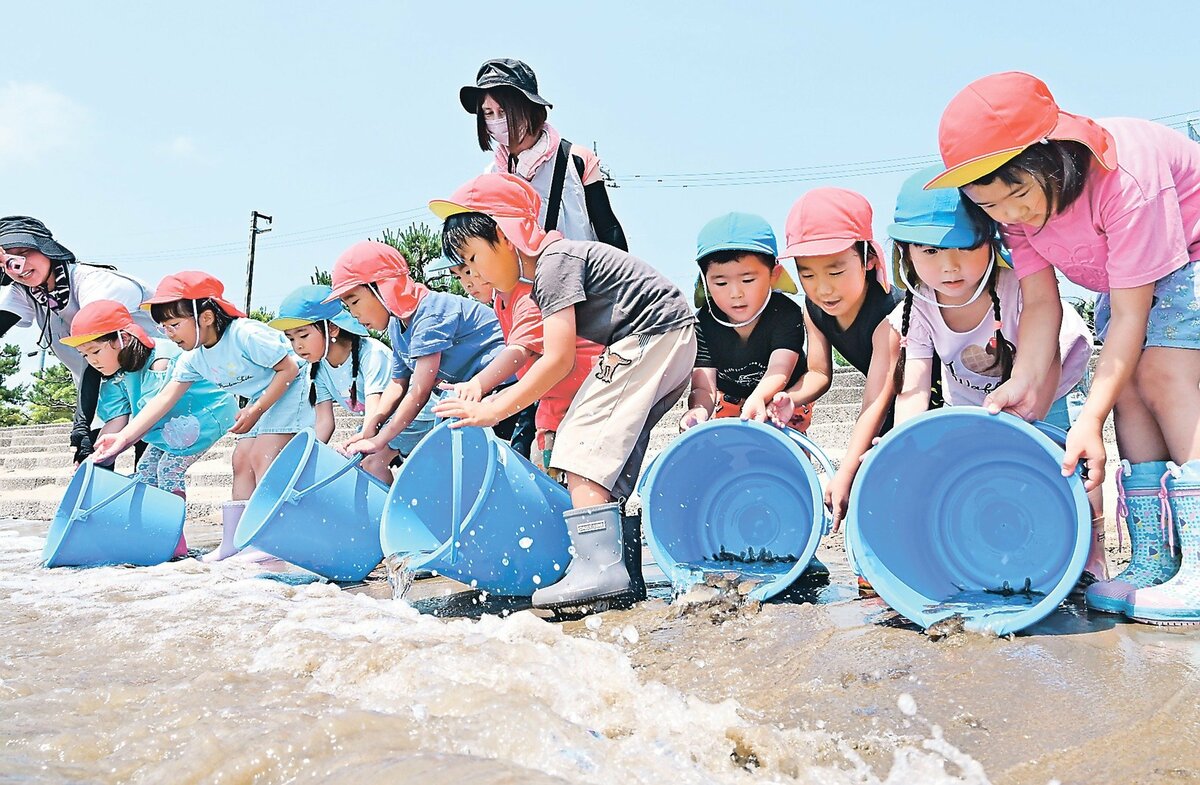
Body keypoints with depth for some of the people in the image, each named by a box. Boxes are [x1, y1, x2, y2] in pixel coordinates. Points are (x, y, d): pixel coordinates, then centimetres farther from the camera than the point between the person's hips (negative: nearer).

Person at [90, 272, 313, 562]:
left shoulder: (246, 334, -28)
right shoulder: (193, 358, -2)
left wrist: (256, 410, -24)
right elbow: (164, 399, -4)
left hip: (289, 390, -9)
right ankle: (232, 542, 11)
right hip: (259, 399, 9)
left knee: (262, 455, -18)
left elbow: (289, 368, -23)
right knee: (242, 460, 6)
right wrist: (123, 437, -13)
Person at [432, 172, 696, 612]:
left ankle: (600, 568, -21)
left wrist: (492, 411, -17)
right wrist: (488, 396, 10)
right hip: (672, 344, 11)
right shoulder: (546, 272, 17)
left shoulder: (554, 261, -14)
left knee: (583, 447, -15)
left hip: (652, 336, -11)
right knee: (613, 461, 10)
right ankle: (624, 577, 12)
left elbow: (559, 360, -21)